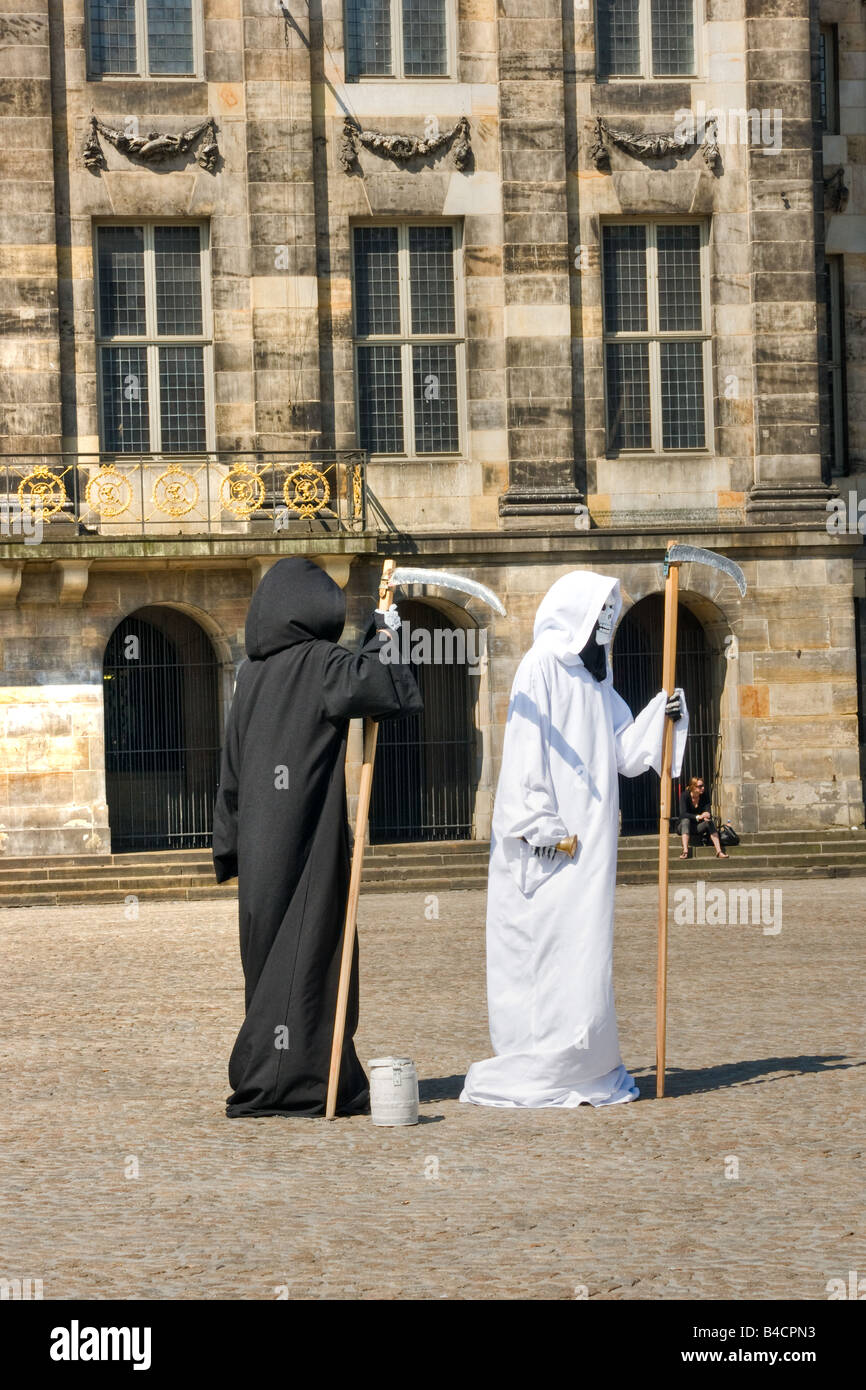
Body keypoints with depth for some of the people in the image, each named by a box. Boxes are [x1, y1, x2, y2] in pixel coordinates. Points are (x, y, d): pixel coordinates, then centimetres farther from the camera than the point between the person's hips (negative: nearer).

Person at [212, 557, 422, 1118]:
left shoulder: (252, 672, 9)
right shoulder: (319, 662, -9)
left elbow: (233, 766, 12)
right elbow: (394, 694, -22)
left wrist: (230, 843, 17)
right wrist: (387, 639, -5)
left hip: (260, 841, 6)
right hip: (309, 841, -6)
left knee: (271, 952, 13)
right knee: (304, 956, -1)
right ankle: (280, 1085, -1)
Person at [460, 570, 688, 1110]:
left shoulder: (595, 676, 18)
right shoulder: (541, 668, -7)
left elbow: (623, 750, 16)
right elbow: (526, 751, -13)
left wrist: (660, 717, 0)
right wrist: (539, 824, -19)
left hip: (589, 837, 9)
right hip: (549, 841, -8)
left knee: (586, 946, 9)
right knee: (551, 943, -10)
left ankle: (583, 1066, 14)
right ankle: (539, 1070, -6)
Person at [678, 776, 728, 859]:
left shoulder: (705, 794, -8)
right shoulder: (684, 795, -17)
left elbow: (707, 810, -11)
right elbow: (683, 814, -28)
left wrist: (706, 816, -37)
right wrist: (698, 817, -42)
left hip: (699, 827, 3)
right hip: (685, 826, -3)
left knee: (710, 822, -27)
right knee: (686, 820, -35)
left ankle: (719, 851, -38)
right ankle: (685, 851, -50)